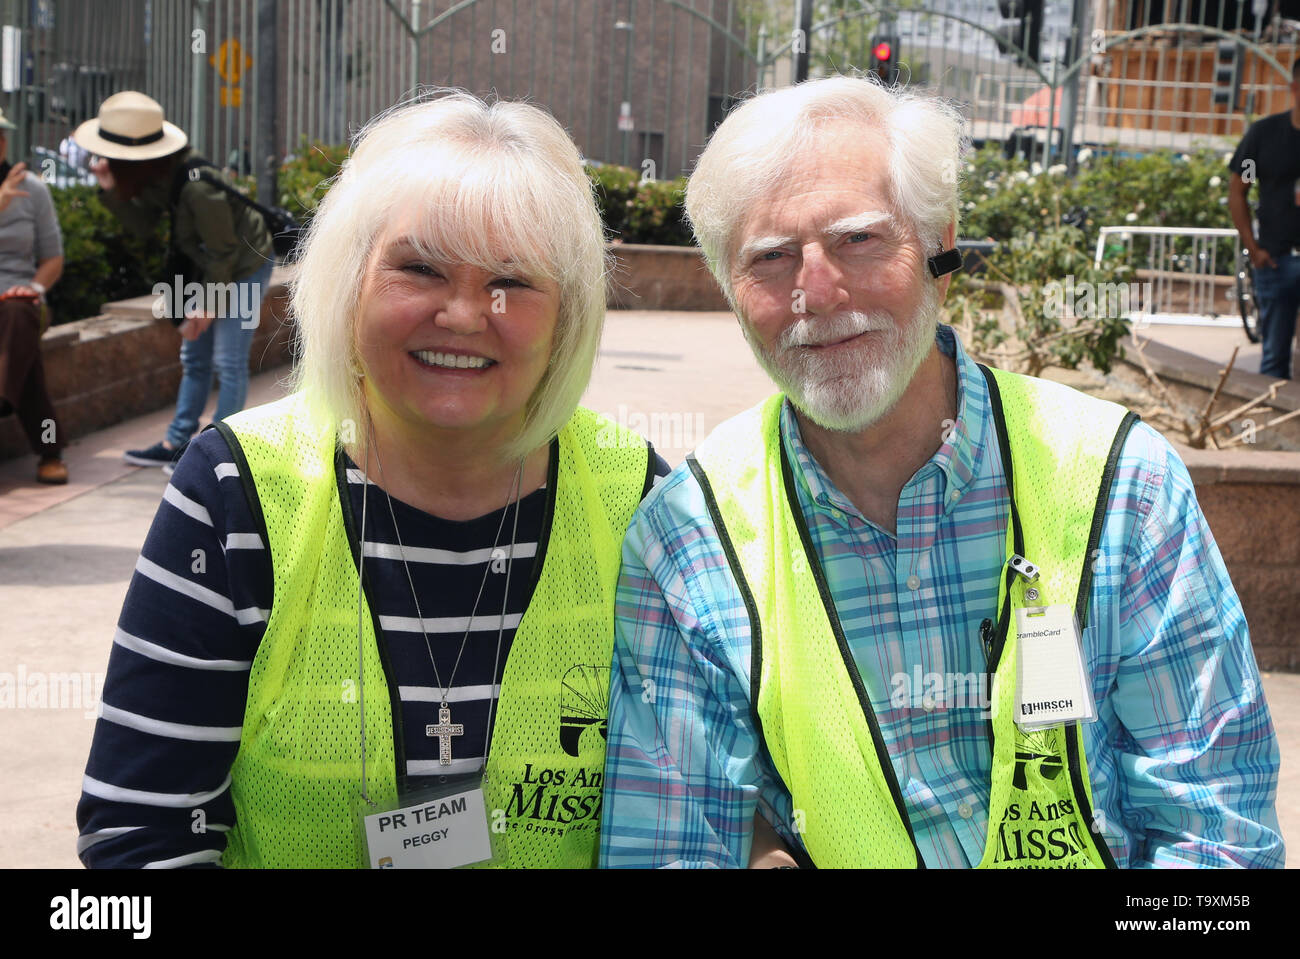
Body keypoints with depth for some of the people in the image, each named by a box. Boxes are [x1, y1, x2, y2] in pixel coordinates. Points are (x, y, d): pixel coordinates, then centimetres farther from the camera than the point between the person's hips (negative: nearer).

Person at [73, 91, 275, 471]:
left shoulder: (198, 188, -34)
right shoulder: (159, 174, -8)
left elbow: (223, 251, -24)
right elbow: (143, 224, -1)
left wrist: (207, 303, -15)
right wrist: (111, 190, -16)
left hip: (245, 268, -9)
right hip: (213, 268, 9)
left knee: (229, 361, -4)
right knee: (194, 358, 14)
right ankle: (176, 443, 22)